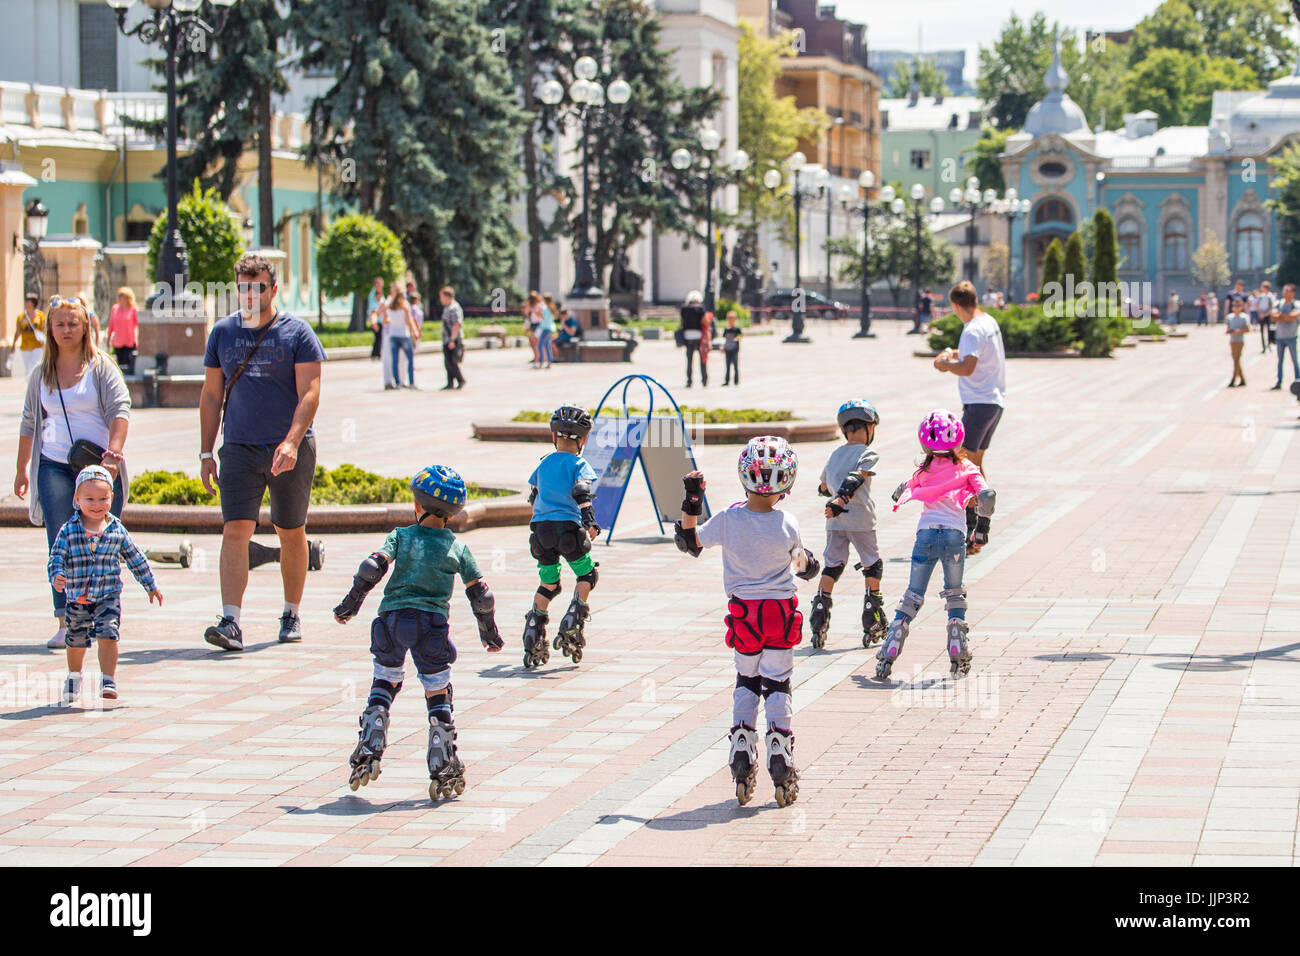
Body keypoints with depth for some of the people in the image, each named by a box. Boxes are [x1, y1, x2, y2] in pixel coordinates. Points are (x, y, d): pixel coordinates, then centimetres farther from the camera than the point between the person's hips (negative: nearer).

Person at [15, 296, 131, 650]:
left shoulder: (101, 367, 3)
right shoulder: (41, 375, 13)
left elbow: (120, 411, -7)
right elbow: (29, 422, 22)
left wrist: (113, 453, -20)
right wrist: (22, 469, 21)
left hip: (99, 467, -2)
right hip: (54, 466, 3)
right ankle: (66, 622, -8)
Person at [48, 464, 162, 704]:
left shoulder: (117, 531, -2)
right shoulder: (68, 531, -6)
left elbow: (135, 559, 9)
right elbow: (56, 557, -8)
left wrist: (151, 586, 16)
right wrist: (57, 577, -30)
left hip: (108, 596, -1)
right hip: (77, 597, 1)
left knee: (108, 635, -17)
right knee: (76, 640, 16)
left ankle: (108, 681, -14)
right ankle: (74, 677, 41)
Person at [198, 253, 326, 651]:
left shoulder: (297, 333, -3)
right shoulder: (222, 332, 7)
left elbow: (309, 394, -9)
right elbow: (211, 395, 12)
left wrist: (292, 442, -23)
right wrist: (206, 454, 8)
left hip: (290, 450, -1)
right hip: (239, 448, 2)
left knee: (291, 533, 9)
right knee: (235, 531, -12)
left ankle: (291, 615, 26)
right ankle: (230, 622, -19)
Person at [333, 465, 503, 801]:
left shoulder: (401, 536, 8)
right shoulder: (457, 549, 10)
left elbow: (373, 568, -6)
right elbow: (481, 597, 10)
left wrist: (350, 604, 3)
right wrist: (489, 633, 24)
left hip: (392, 618, 1)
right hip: (433, 622, -1)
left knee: (385, 682, 20)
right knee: (438, 695, 7)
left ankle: (369, 750, 10)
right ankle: (444, 771, 4)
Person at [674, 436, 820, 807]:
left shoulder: (728, 520, -14)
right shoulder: (787, 525, -12)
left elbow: (690, 542, 2)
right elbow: (802, 564, 6)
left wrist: (691, 502, 4)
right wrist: (810, 563, 27)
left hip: (744, 613, 1)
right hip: (781, 611, -1)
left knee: (746, 683, 16)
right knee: (778, 686, 7)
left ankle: (742, 766, 10)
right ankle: (781, 770, 2)